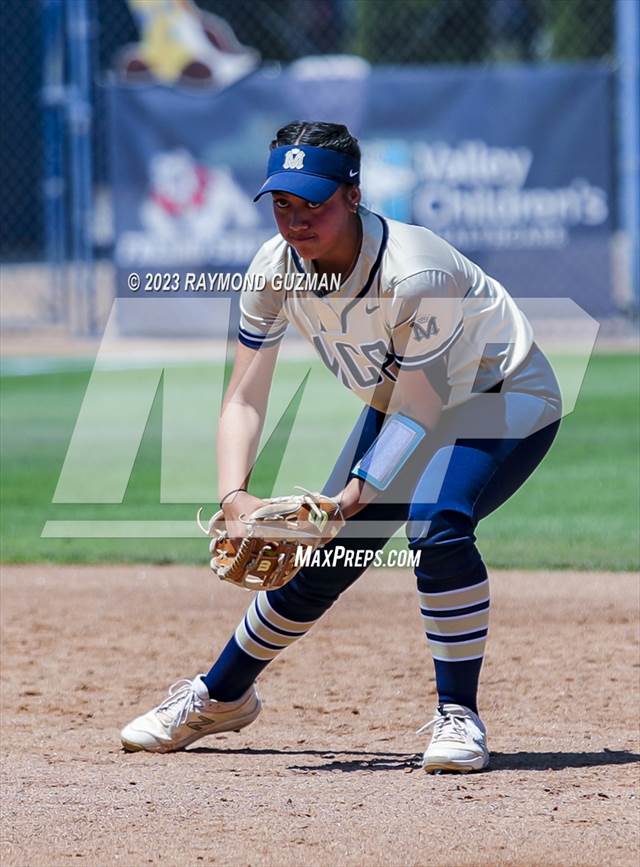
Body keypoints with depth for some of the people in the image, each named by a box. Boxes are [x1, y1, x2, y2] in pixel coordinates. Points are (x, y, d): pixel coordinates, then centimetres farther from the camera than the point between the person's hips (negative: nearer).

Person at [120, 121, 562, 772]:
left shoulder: (415, 274, -35)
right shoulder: (276, 268, -17)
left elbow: (417, 416, -30)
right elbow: (245, 399, -15)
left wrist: (353, 496, -41)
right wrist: (234, 497, -31)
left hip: (504, 399, -6)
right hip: (398, 403, 6)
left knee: (436, 524, -33)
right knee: (322, 556, 4)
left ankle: (459, 717, -20)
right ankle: (220, 696, 29)